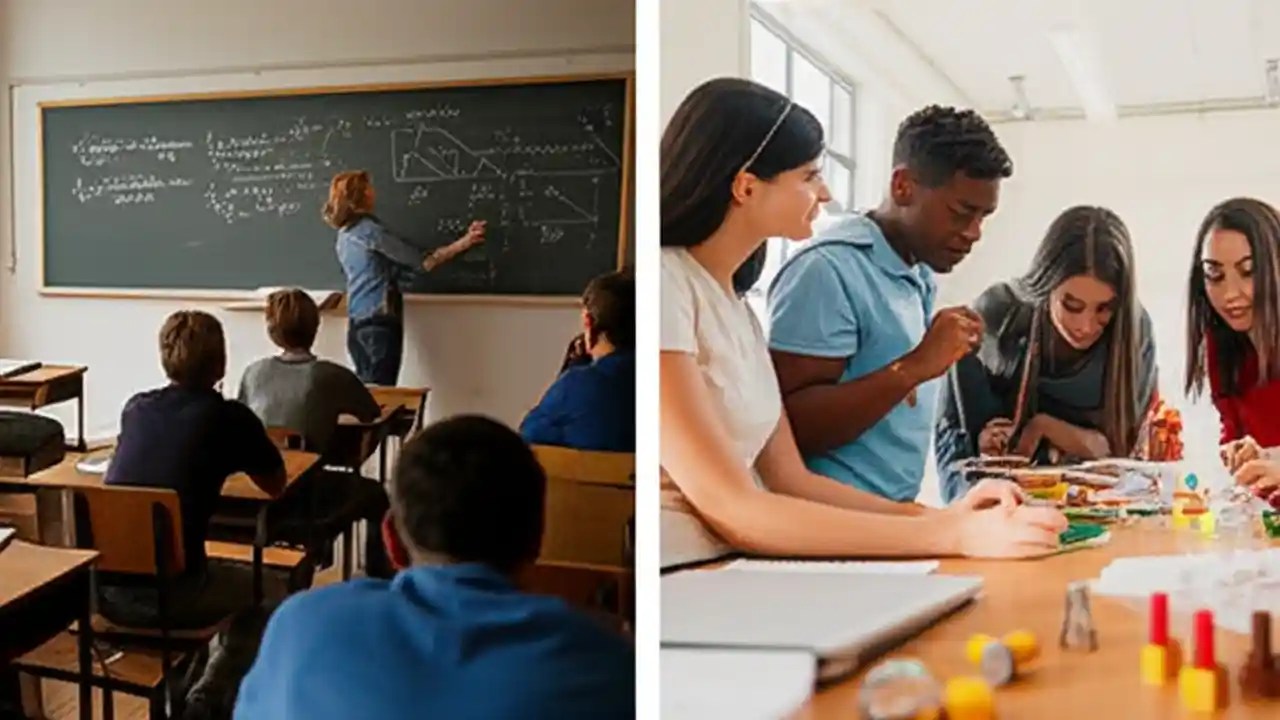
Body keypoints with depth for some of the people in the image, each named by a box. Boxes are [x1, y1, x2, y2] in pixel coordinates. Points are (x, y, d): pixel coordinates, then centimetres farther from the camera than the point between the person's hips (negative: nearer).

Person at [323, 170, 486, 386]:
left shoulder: (345, 235, 13)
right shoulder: (370, 230, -12)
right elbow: (423, 262, -9)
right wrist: (464, 242, -7)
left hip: (358, 324, 9)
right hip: (380, 323, -8)